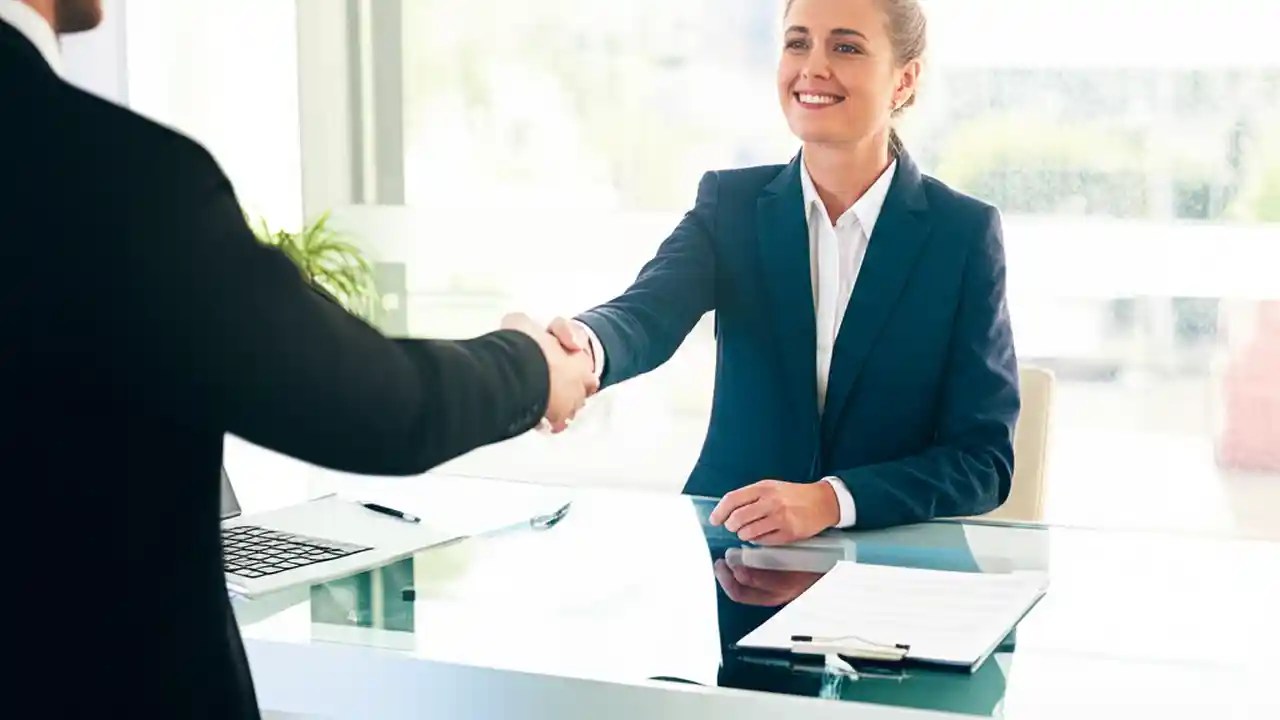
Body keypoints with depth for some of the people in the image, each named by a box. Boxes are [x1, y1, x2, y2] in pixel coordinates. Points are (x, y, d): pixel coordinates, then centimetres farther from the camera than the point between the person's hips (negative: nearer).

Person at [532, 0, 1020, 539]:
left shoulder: (964, 233, -3)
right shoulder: (731, 202, 2)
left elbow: (984, 458, -6)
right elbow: (650, 310, -18)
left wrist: (830, 501, -21)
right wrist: (584, 346, -41)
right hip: (728, 545, 2)